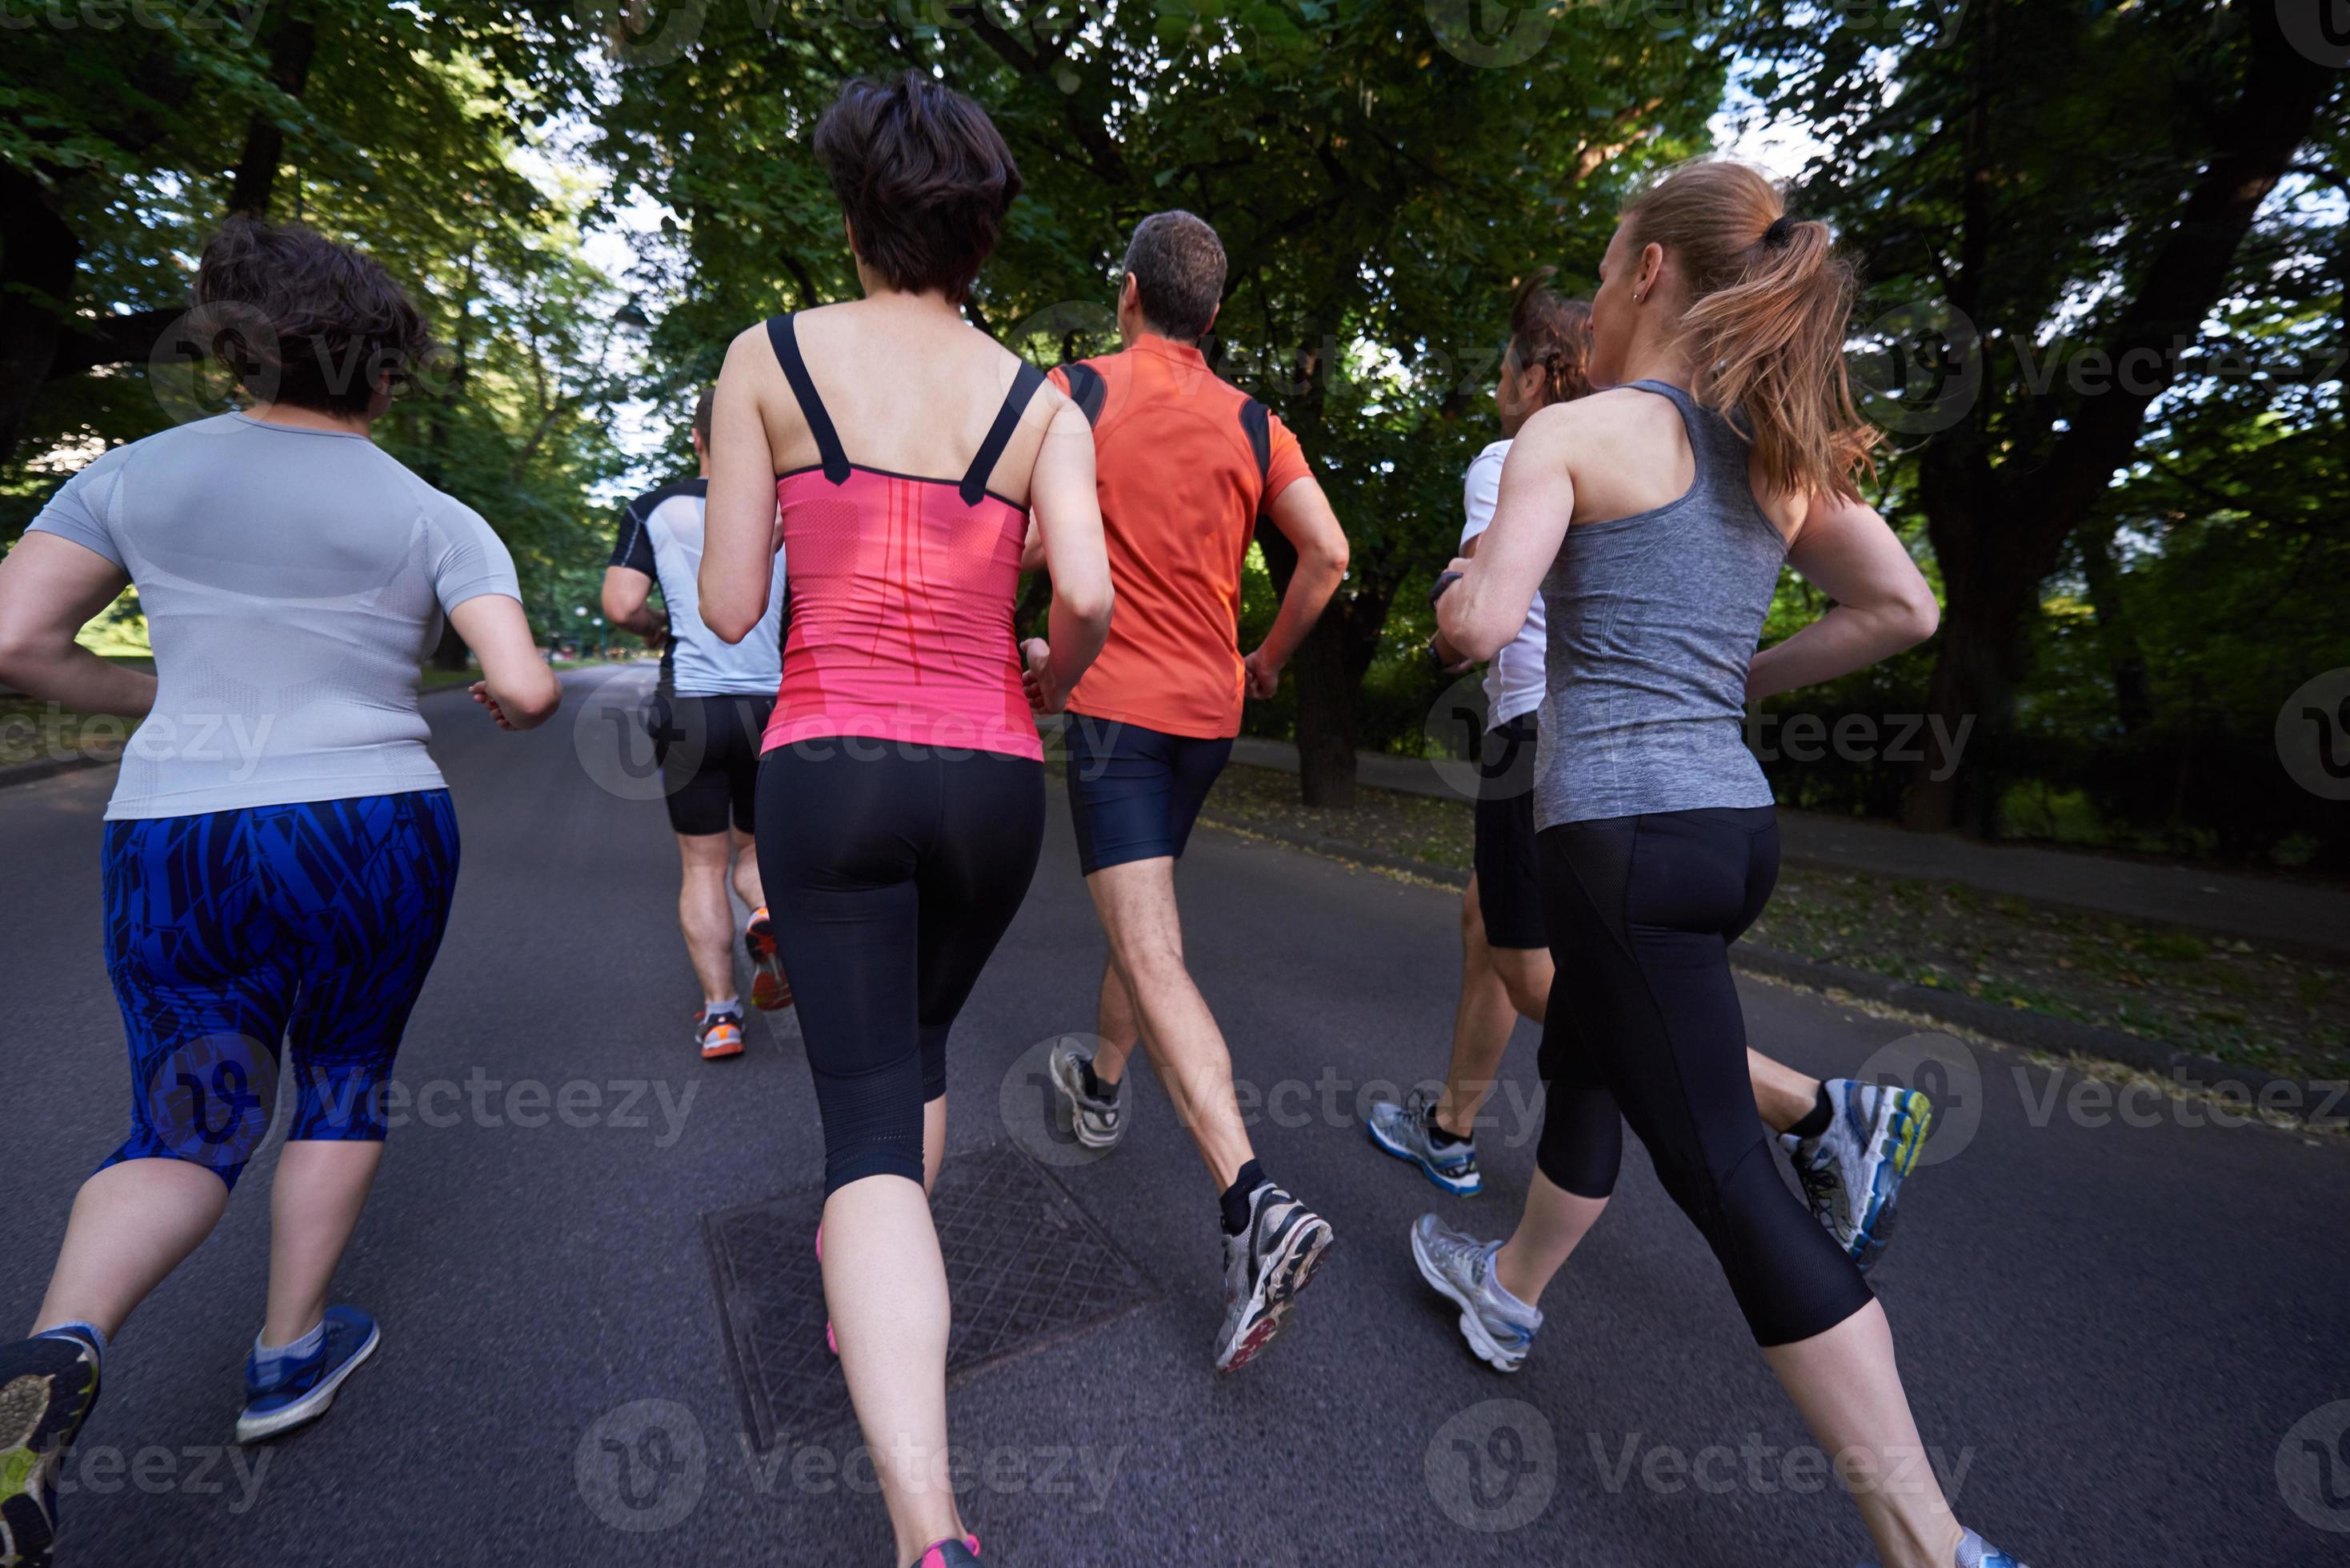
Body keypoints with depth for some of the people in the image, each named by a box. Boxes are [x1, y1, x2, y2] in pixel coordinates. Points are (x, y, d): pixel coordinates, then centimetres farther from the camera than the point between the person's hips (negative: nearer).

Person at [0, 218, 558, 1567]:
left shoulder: (139, 471, 6)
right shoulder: (437, 519, -2)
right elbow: (530, 688, -13)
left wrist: (168, 698, 18)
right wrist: (504, 699, 11)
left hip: (177, 846, 2)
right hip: (375, 836, -2)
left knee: (189, 1133, 14)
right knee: (346, 1084, 20)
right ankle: (289, 1355, 27)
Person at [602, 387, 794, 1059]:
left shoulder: (653, 509, 3)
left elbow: (620, 605, -6)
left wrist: (656, 628, 14)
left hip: (692, 706, -1)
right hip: (774, 706, 1)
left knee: (703, 867, 10)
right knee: (754, 855, 17)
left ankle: (719, 1013, 6)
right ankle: (770, 916, -16)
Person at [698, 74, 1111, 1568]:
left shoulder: (769, 359, 1)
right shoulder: (1043, 403, 3)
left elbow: (730, 606, -2)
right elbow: (1088, 597, -13)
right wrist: (1049, 682, 8)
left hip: (829, 772, -2)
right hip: (991, 778, 3)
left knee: (870, 1122, 3)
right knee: (920, 1043, 27)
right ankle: (877, 1289, 49)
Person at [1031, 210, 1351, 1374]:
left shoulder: (1075, 392, 0)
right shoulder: (1255, 425, 9)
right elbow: (1328, 554, -1)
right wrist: (1270, 661, 12)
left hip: (1112, 701, -5)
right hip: (1209, 710, 6)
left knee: (1151, 953, -9)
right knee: (1141, 908, 23)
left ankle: (1255, 1204, -19)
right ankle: (1103, 1083, 41)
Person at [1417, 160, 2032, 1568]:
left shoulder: (1573, 431, -6)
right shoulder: (1781, 456, 14)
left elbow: (1481, 623, -18)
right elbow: (1905, 609, 12)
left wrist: (1459, 575, 4)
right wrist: (1742, 678, 17)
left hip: (1626, 829, -8)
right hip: (1736, 821, 9)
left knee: (1725, 1172, 1)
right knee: (1584, 1056, 25)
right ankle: (1513, 1286, 46)